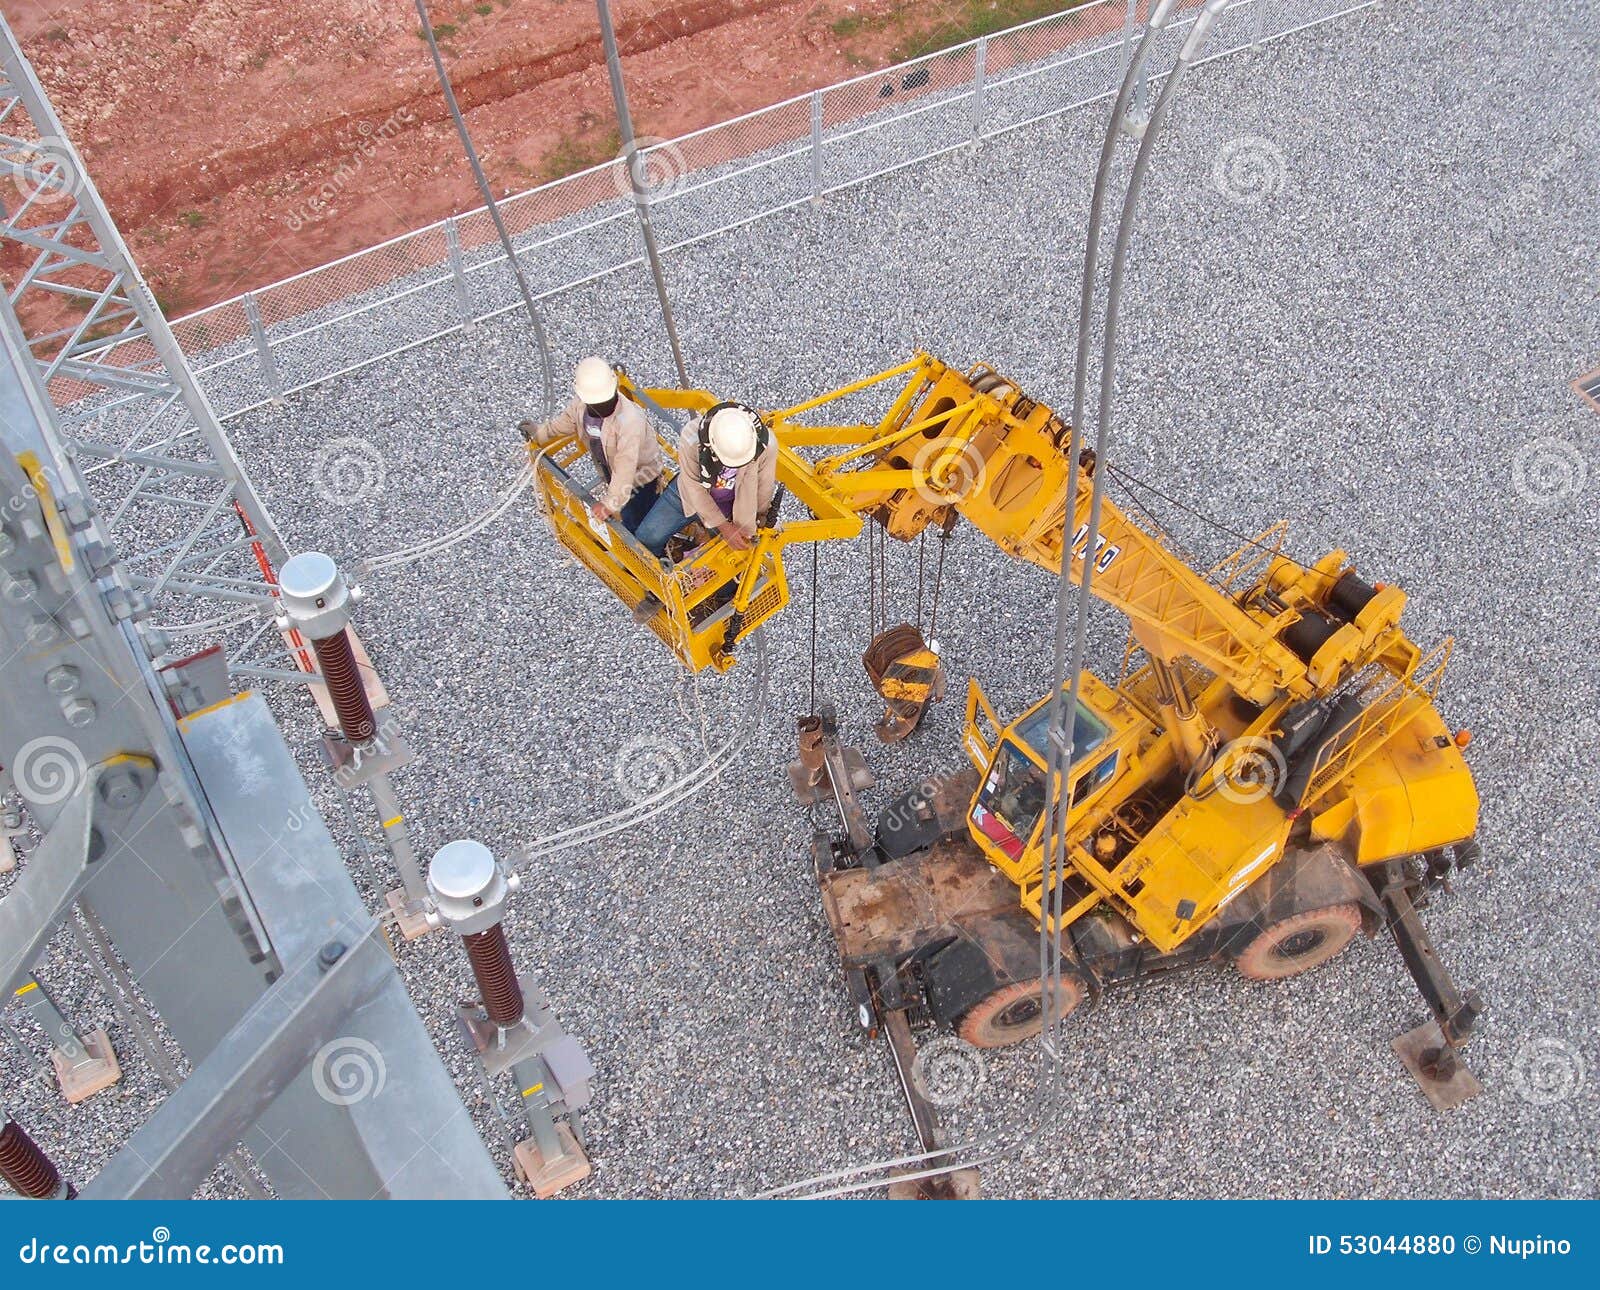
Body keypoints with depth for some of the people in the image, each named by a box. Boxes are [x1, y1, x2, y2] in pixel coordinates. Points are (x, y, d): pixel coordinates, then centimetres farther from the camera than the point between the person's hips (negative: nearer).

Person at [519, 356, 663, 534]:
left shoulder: (629, 421, -41)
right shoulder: (581, 405, -18)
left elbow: (625, 469, -36)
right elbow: (563, 421, 8)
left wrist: (609, 504, -30)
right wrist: (540, 433, 25)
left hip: (641, 479, -7)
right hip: (612, 475, 7)